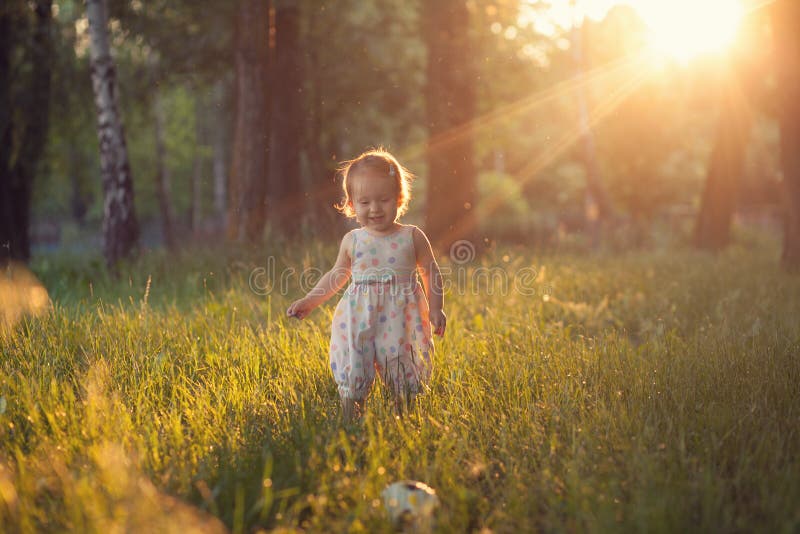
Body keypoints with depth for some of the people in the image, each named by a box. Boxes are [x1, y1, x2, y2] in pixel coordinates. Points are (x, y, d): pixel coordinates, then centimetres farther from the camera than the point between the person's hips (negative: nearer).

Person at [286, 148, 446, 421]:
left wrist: (435, 309, 2)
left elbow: (431, 272, 9)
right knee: (352, 378, -4)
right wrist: (309, 301, 16)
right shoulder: (352, 241, 5)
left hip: (400, 320, -1)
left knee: (403, 382, 1)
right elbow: (337, 275, 19)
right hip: (358, 320, 1)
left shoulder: (412, 237, 1)